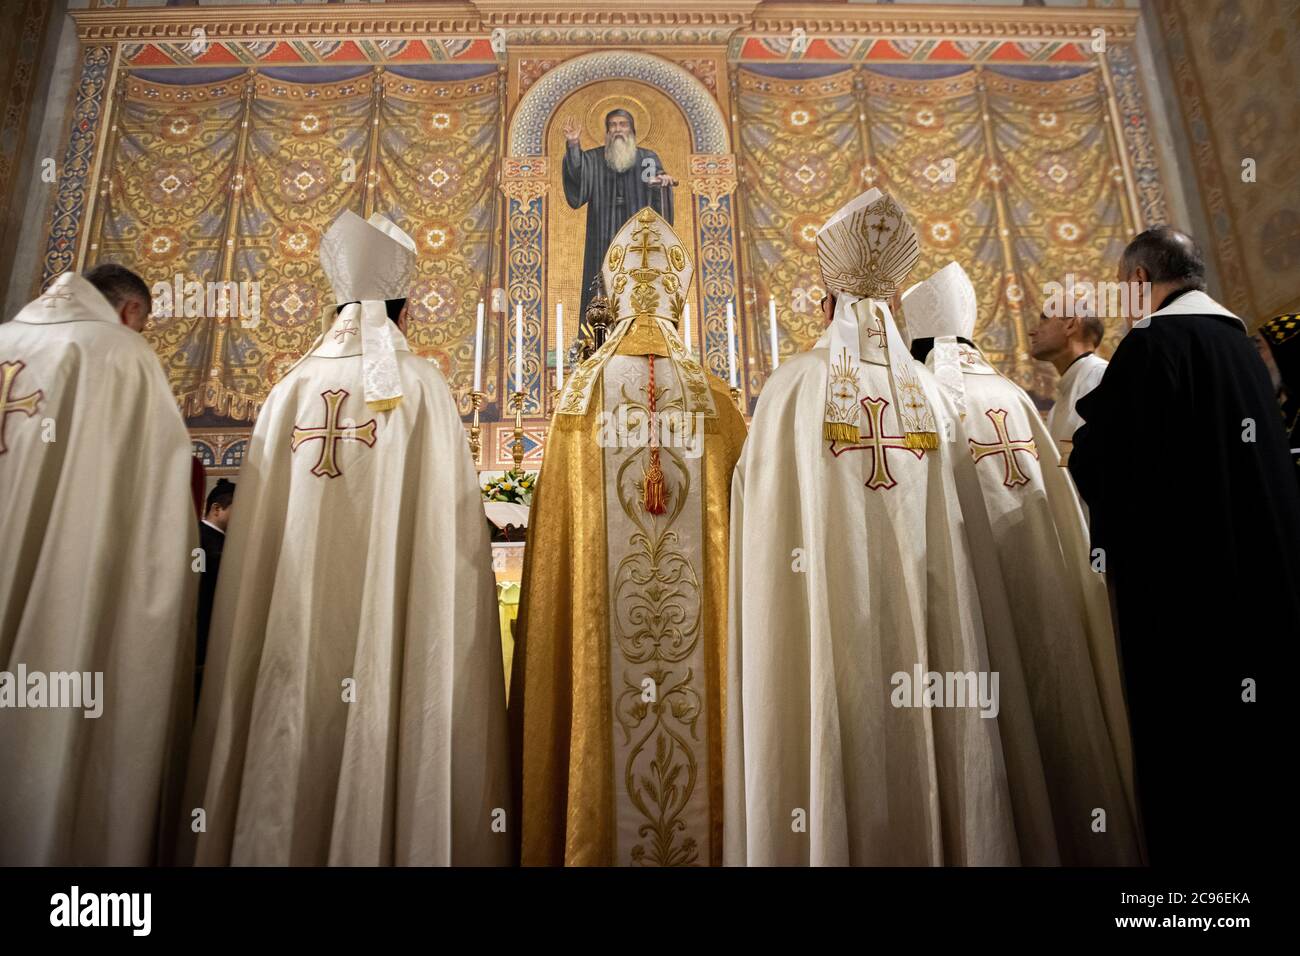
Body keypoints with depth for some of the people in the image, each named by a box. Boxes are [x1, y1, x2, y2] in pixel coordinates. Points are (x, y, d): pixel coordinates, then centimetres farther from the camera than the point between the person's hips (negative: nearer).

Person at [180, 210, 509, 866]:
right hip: (394, 632, -3)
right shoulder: (421, 387, -2)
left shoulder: (291, 389, 7)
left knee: (289, 760, 11)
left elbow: (256, 533, 6)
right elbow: (452, 528, -7)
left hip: (292, 631, 4)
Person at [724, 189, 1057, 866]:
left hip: (828, 636, -3)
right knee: (923, 740, 12)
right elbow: (963, 548, 7)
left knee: (834, 760, 3)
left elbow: (760, 510, -4)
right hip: (922, 633, 4)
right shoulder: (932, 396, 8)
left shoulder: (792, 387, -2)